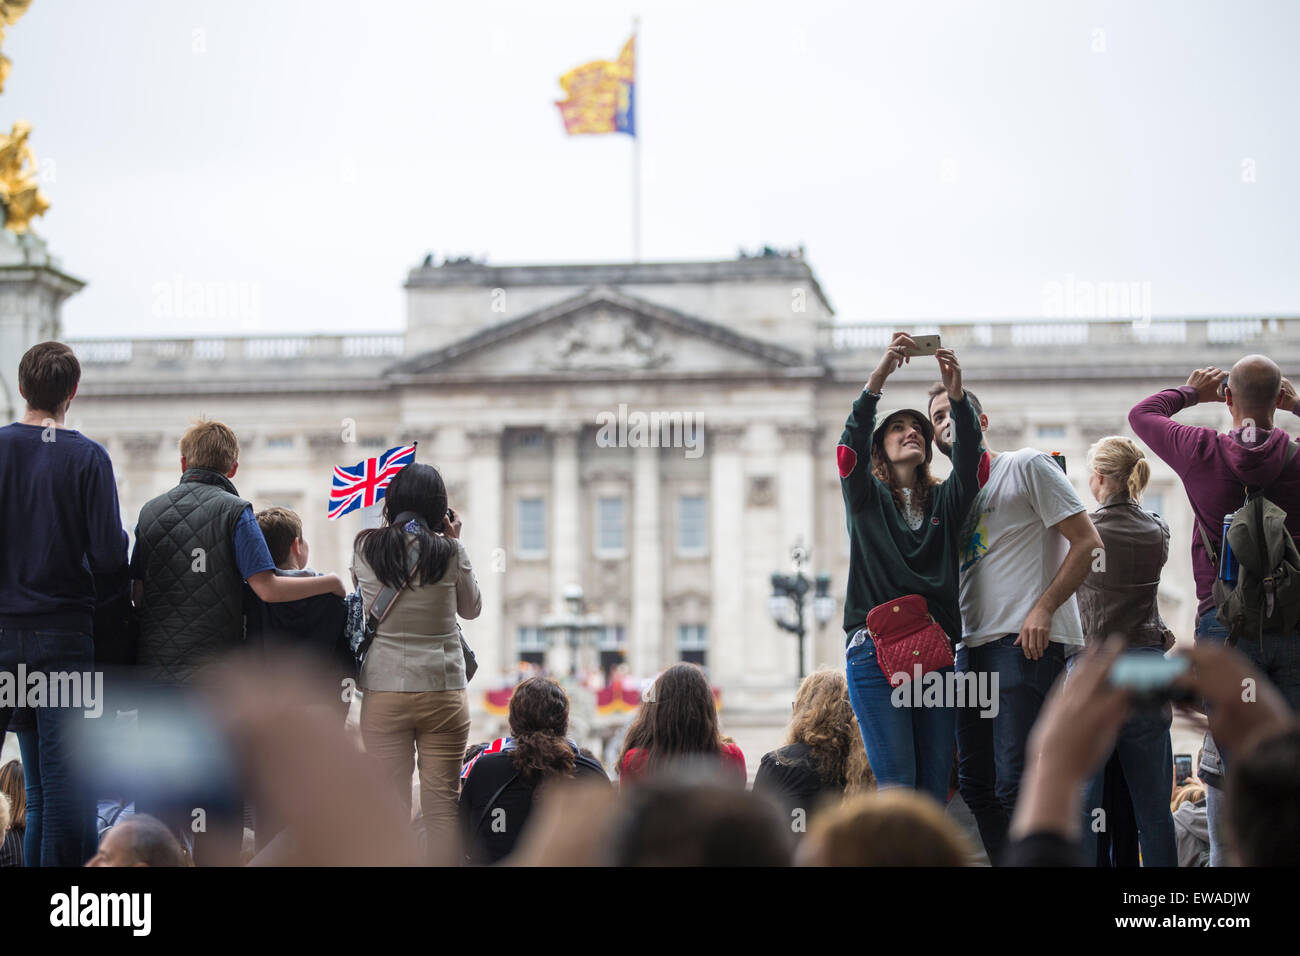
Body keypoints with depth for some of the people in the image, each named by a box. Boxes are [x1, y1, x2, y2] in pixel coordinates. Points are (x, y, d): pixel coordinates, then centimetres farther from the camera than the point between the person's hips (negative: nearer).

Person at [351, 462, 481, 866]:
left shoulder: (365, 548, -2)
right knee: (442, 805, 3)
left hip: (383, 692, 1)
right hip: (443, 691, -1)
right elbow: (471, 608, 11)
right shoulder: (450, 553, -5)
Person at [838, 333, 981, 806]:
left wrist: (957, 395, -18)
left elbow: (968, 458, -2)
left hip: (937, 654, 3)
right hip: (875, 652, -3)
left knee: (935, 785, -1)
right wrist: (880, 376, -21)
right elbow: (853, 439, -7)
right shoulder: (867, 497, 12)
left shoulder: (943, 501, 18)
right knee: (896, 784, -12)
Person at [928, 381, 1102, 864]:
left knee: (1014, 783, -16)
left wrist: (1043, 609, -14)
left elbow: (1087, 542, -4)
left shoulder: (1027, 466, 2)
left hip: (1026, 643, -8)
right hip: (971, 646, 8)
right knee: (976, 783, 7)